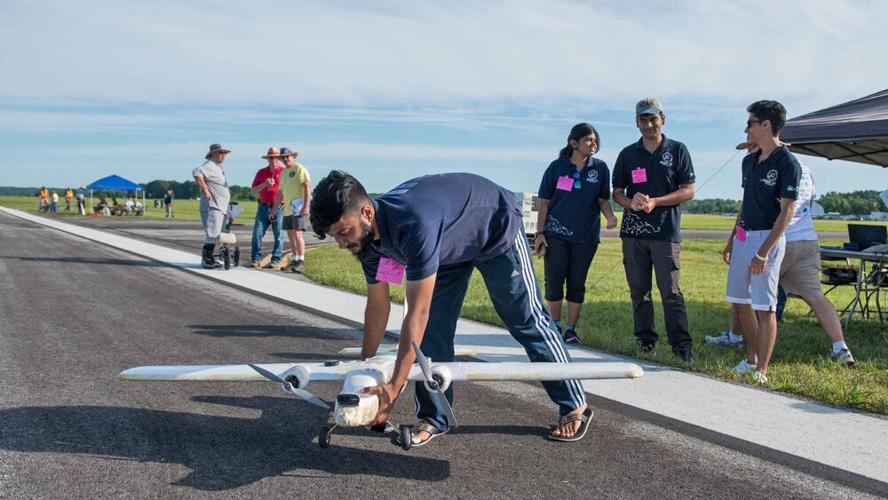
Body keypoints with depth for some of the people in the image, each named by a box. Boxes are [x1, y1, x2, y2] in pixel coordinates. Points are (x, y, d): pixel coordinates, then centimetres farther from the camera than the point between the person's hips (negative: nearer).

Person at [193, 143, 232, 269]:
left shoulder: (218, 167, 21)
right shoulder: (209, 165, -11)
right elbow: (197, 173, -31)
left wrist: (227, 197, 23)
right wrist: (205, 190, -26)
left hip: (221, 207, 10)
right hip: (212, 207, -10)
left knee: (215, 235, 15)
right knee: (211, 234, -10)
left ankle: (210, 259, 23)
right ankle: (206, 261, -8)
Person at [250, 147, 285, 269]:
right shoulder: (261, 172, 11)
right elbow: (254, 191, 8)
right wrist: (265, 184, -8)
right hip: (263, 207, 3)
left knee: (278, 235, -2)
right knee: (257, 233, -1)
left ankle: (276, 261, 3)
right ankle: (256, 259, 5)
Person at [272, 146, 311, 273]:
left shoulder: (300, 169, -5)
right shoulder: (283, 173, 18)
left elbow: (307, 187, -13)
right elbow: (280, 192, 24)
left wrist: (306, 206, -21)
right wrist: (274, 209, 22)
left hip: (299, 208, -8)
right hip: (287, 209, 8)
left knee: (297, 234, -13)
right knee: (290, 234, 8)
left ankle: (301, 262, -12)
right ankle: (295, 260, 15)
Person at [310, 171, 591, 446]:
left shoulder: (414, 226, -45)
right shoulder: (367, 237, -19)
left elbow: (416, 315, -43)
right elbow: (378, 305, -6)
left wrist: (394, 387, -41)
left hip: (498, 231, -7)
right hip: (450, 246, 7)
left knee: (528, 321, 2)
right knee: (433, 329, -2)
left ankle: (575, 407, 17)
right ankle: (433, 418, 10)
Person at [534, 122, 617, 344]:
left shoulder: (600, 168, 3)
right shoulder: (557, 167, -1)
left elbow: (603, 199, 8)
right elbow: (544, 201, 1)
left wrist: (610, 216, -14)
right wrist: (540, 232, -4)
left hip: (586, 236, 1)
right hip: (556, 234, -1)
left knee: (577, 284, 6)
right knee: (554, 282, 0)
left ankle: (571, 329, 15)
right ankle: (555, 325, 18)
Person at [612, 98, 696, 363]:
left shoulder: (677, 150, 3)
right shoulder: (628, 154, 11)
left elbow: (688, 191, 0)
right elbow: (617, 193, 12)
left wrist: (655, 202, -14)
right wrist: (631, 203, -11)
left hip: (666, 232, -3)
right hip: (633, 232, 3)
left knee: (671, 292, -7)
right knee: (639, 291, 7)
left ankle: (682, 344, -2)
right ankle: (645, 339, 17)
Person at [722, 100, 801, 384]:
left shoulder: (787, 163, -13)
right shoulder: (749, 160, 11)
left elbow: (786, 213, -16)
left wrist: (763, 253, -21)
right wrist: (731, 241, 19)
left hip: (767, 238, -8)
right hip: (743, 236, 8)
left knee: (764, 307, -5)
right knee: (739, 300, 12)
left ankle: (761, 372, 1)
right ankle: (751, 359, 26)